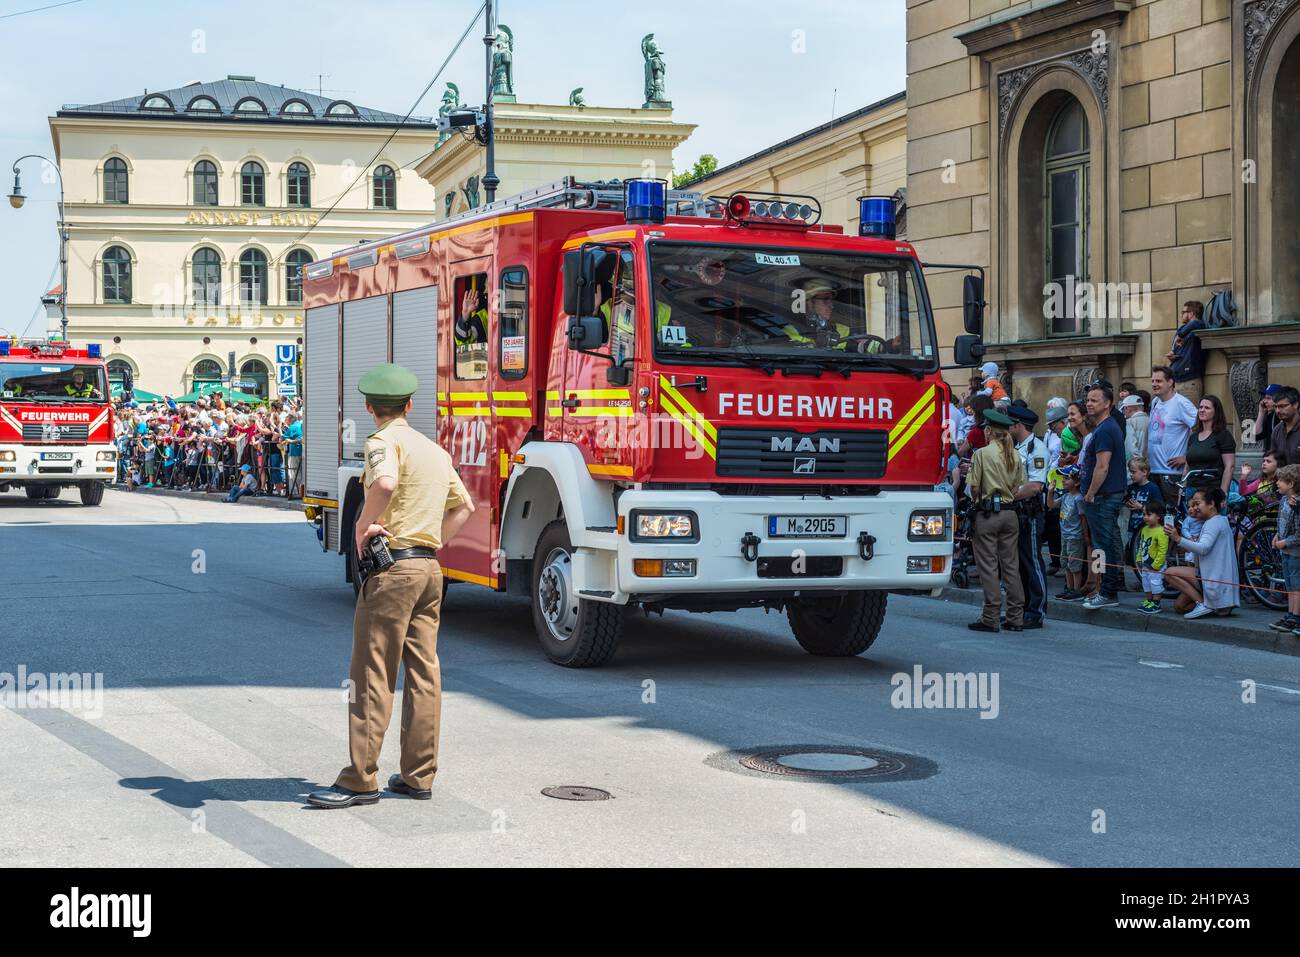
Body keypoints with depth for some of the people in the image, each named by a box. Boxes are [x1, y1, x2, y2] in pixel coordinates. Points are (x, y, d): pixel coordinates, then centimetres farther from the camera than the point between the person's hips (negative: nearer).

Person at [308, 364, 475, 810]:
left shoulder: (384, 442, -8)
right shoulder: (436, 450, 17)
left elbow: (385, 483, -30)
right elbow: (464, 506, 26)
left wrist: (361, 528, -16)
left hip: (392, 568, -8)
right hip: (430, 569, 8)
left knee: (373, 674, -5)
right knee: (423, 673, 8)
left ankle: (360, 779, -4)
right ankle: (418, 776, 12)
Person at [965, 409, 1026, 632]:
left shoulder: (982, 453, -8)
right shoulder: (1015, 455, 6)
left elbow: (975, 487, -8)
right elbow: (1019, 486, 6)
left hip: (988, 513, -5)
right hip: (1010, 513, 5)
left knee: (988, 566, -1)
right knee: (1011, 565, 9)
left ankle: (990, 618, -2)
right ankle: (1016, 618, 10)